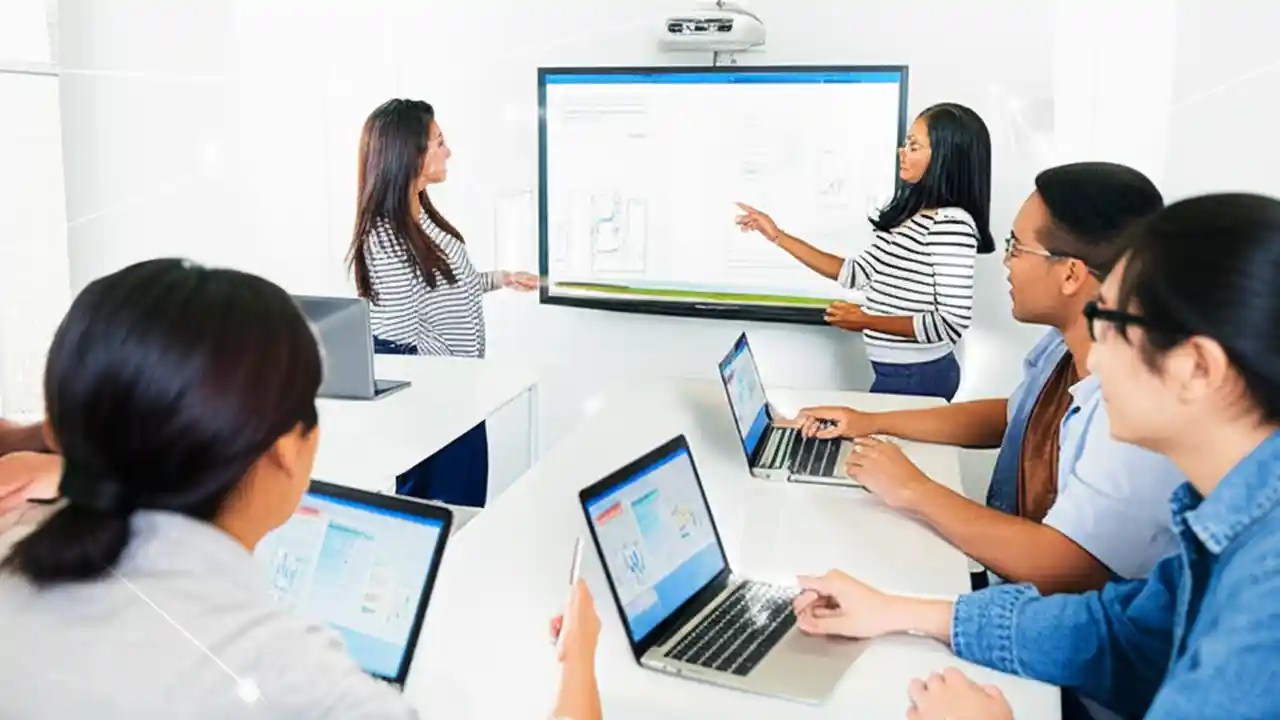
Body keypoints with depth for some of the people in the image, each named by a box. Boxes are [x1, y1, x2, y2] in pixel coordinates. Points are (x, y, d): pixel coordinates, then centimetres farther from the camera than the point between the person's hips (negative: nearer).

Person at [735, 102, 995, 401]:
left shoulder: (952, 224, -20)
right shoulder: (908, 214, 8)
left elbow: (953, 322, -24)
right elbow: (856, 273, 10)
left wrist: (867, 321, -20)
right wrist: (778, 236, 8)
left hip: (917, 376, -8)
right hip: (898, 372, 8)